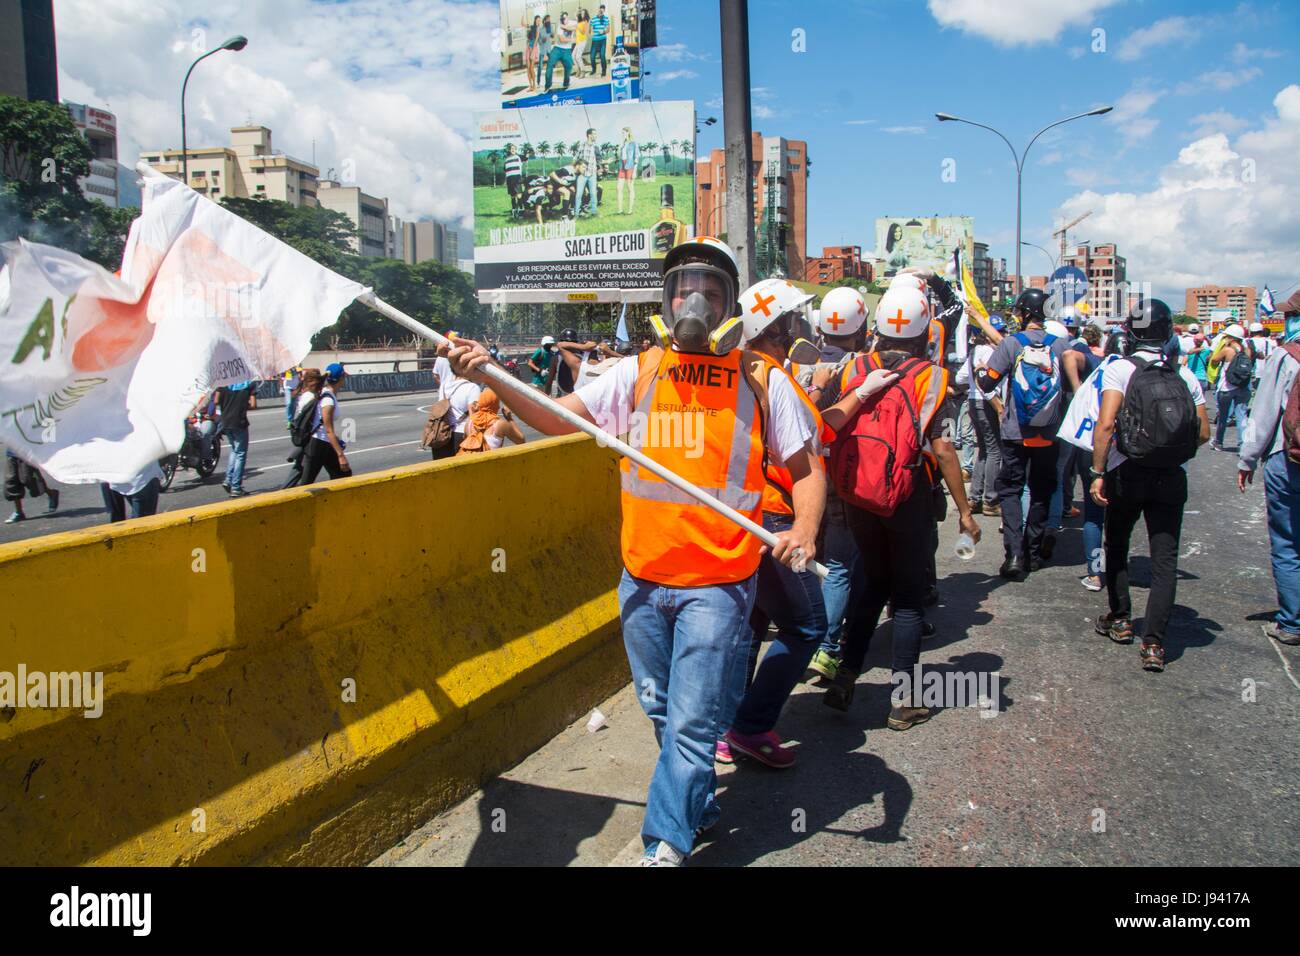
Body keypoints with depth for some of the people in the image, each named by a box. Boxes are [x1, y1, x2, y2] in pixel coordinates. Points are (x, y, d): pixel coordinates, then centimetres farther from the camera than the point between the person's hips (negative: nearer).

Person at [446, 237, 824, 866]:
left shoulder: (761, 381, 0)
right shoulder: (637, 372, 5)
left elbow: (806, 468, 4)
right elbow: (557, 418, 2)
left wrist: (803, 530, -15)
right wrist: (492, 377, -12)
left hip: (716, 584, -3)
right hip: (642, 580, 4)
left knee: (691, 722, -3)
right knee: (662, 712, 17)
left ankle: (664, 844, 11)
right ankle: (698, 807, 38)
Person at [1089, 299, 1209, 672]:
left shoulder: (1119, 369, -9)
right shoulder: (1185, 374, 3)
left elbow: (1106, 424, -19)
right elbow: (1203, 433, 5)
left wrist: (1098, 473, -15)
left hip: (1127, 474, -2)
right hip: (1172, 478, 2)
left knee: (1117, 547, 20)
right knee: (1165, 560, 3)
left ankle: (1120, 620, 29)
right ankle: (1154, 642, -3)